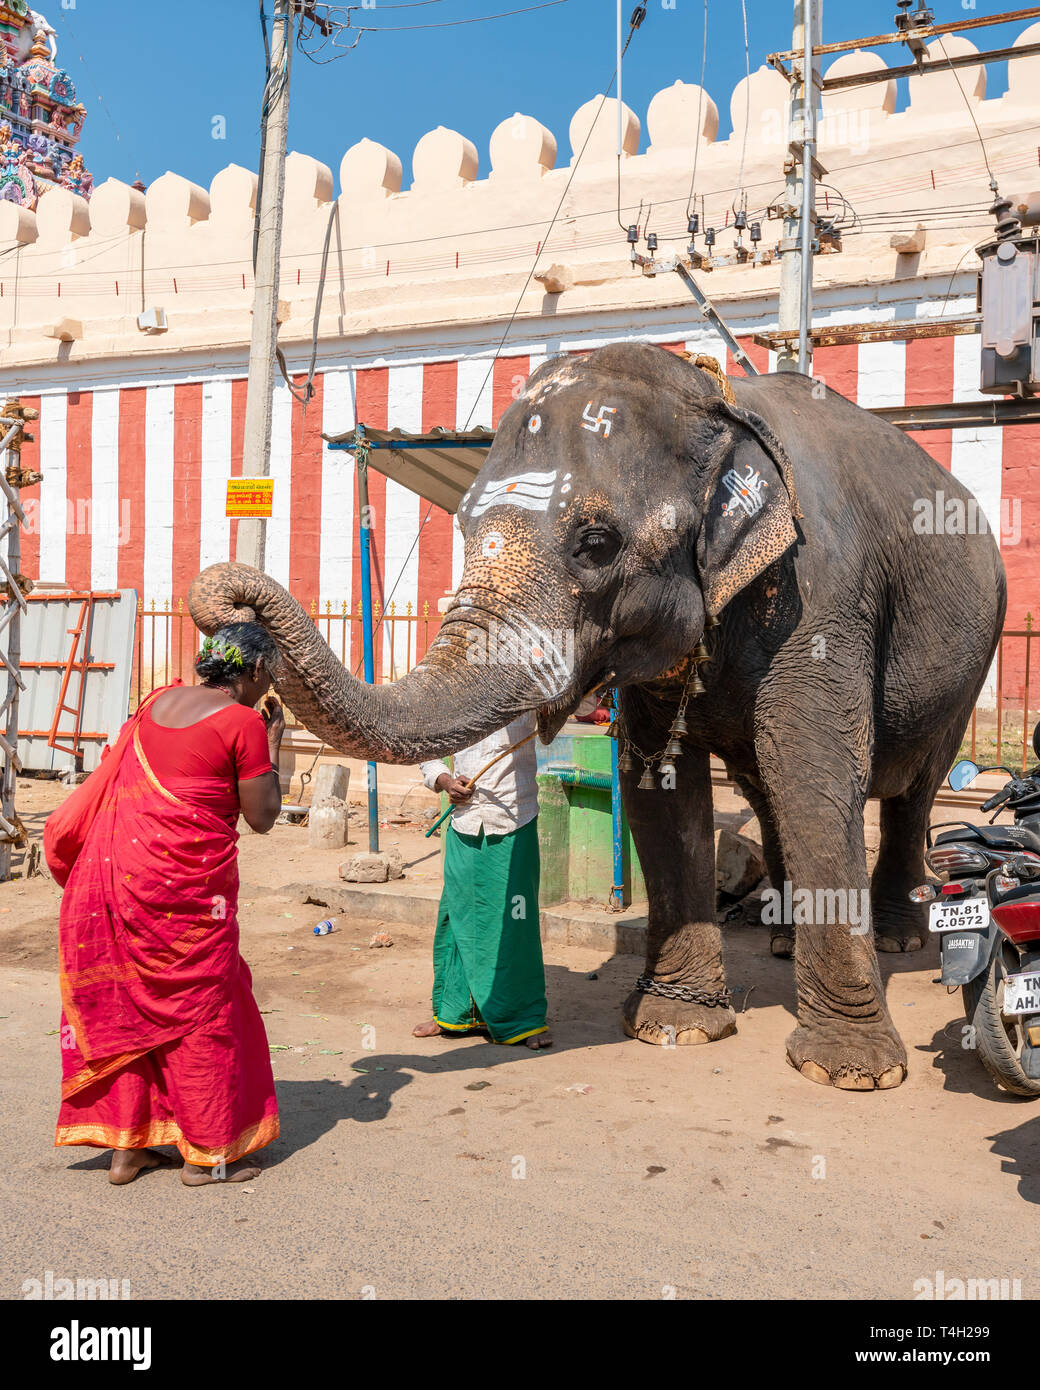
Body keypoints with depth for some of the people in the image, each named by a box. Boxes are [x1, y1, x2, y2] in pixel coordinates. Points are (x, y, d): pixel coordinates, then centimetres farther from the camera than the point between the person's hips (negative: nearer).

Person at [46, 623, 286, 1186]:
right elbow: (261, 817, -7)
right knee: (200, 1006, 6)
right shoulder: (244, 722, -11)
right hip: (186, 881, -7)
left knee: (127, 1001, 15)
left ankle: (126, 1145, 24)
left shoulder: (161, 700, 9)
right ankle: (207, 1153, 17)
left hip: (120, 866, 7)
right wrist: (273, 747, 3)